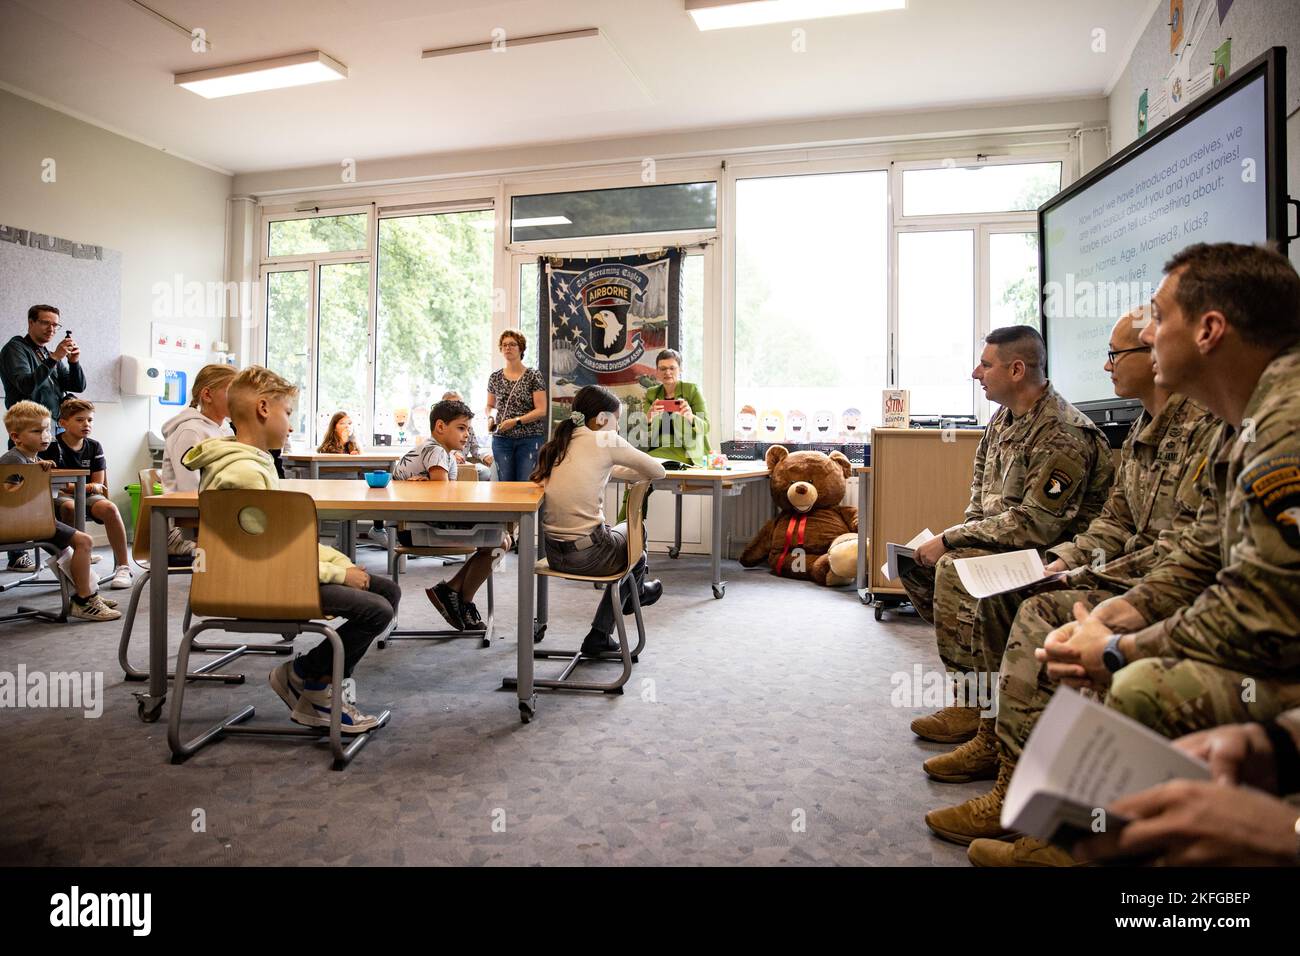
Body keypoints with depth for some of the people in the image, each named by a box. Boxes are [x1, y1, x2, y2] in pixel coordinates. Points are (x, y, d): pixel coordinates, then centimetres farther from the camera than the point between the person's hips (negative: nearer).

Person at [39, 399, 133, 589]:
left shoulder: (94, 447, 7)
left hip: (88, 495, 2)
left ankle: (122, 566, -23)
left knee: (110, 508, -30)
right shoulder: (52, 447, -1)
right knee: (70, 507, -38)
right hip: (60, 496, -2)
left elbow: (98, 484, 5)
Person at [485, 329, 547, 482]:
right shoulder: (495, 377, 9)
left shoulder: (534, 376, -3)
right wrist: (491, 417, -2)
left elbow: (541, 410, -8)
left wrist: (516, 421, -16)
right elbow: (490, 406, 20)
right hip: (502, 439, 3)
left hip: (529, 440, -3)